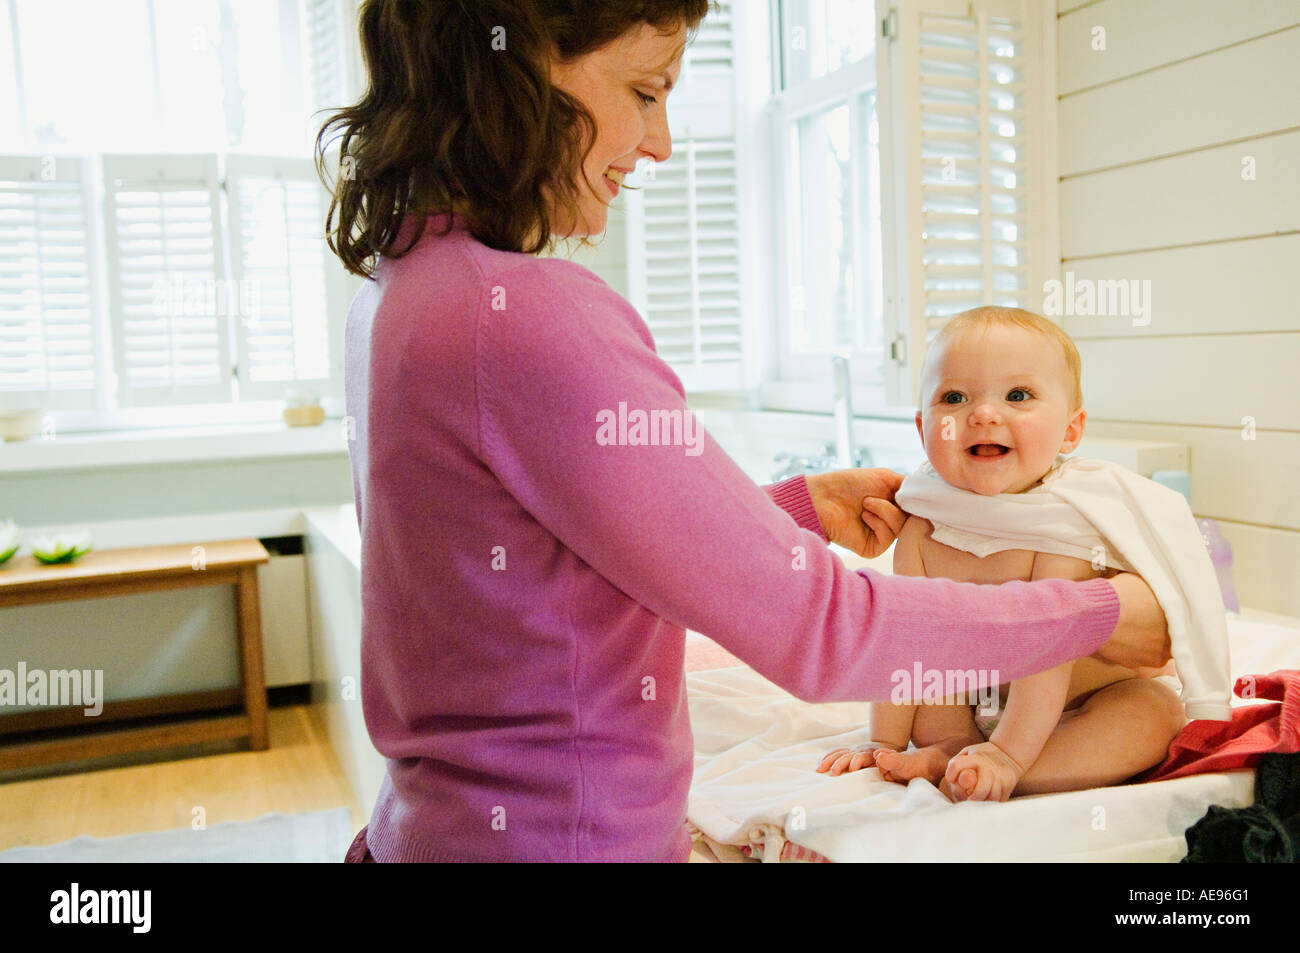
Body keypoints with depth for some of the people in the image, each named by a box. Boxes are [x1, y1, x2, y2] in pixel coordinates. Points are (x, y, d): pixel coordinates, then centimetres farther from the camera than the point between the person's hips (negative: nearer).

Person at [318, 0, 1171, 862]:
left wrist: (800, 506, 10)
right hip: (566, 839, -9)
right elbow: (816, 631, -22)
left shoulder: (405, 281, 4)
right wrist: (1100, 614, -9)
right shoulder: (535, 321, -27)